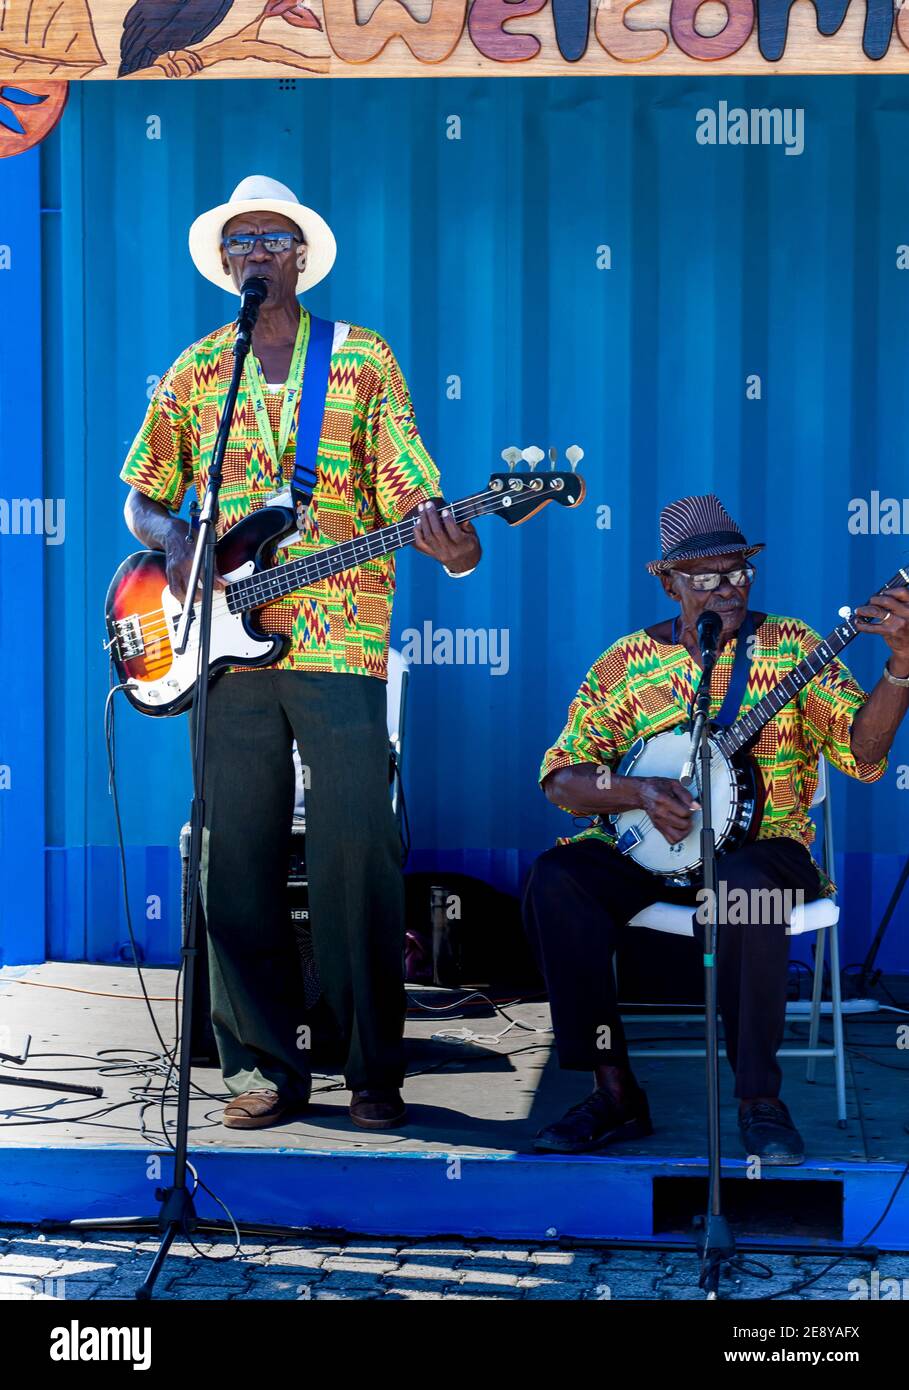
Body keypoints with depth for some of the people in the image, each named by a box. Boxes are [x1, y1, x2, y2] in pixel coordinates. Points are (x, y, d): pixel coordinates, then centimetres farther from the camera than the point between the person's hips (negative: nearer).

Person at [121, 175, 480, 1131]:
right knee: (236, 863, 3)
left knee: (357, 861, -5)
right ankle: (265, 1067, 14)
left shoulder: (363, 358, 7)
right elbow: (142, 498, 18)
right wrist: (174, 548, -4)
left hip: (340, 646, -3)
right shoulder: (194, 370, 15)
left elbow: (405, 490, 0)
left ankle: (375, 1072, 6)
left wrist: (449, 543, -22)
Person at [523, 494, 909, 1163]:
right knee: (555, 880, -25)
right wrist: (638, 792, -17)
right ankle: (615, 1091, -15)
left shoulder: (790, 645, 3)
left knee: (744, 888, -37)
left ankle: (760, 1097, -20)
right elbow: (562, 777, 2)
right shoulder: (628, 660, 5)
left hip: (763, 848, -2)